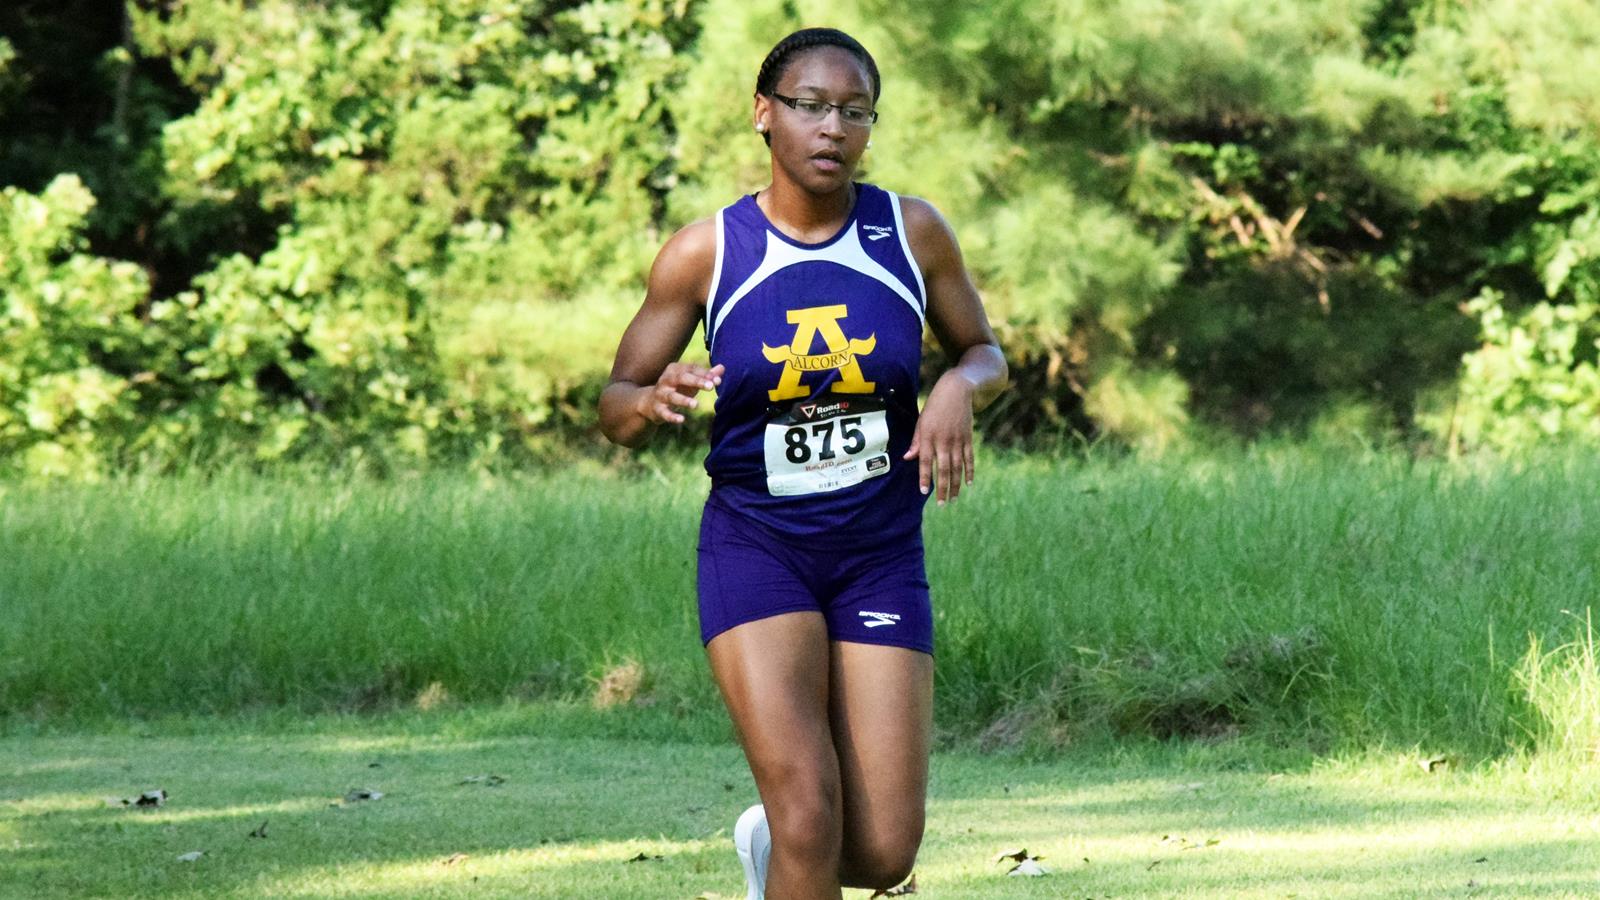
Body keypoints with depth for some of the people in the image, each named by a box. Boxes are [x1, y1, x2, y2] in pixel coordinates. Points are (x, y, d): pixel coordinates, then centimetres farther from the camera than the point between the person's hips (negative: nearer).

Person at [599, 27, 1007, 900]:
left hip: (881, 556, 2)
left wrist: (960, 387, -11)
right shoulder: (705, 253, -6)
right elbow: (614, 409, 1)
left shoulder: (912, 233, -2)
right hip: (754, 553, -2)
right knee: (810, 815, -19)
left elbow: (986, 353, 13)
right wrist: (653, 402, -23)